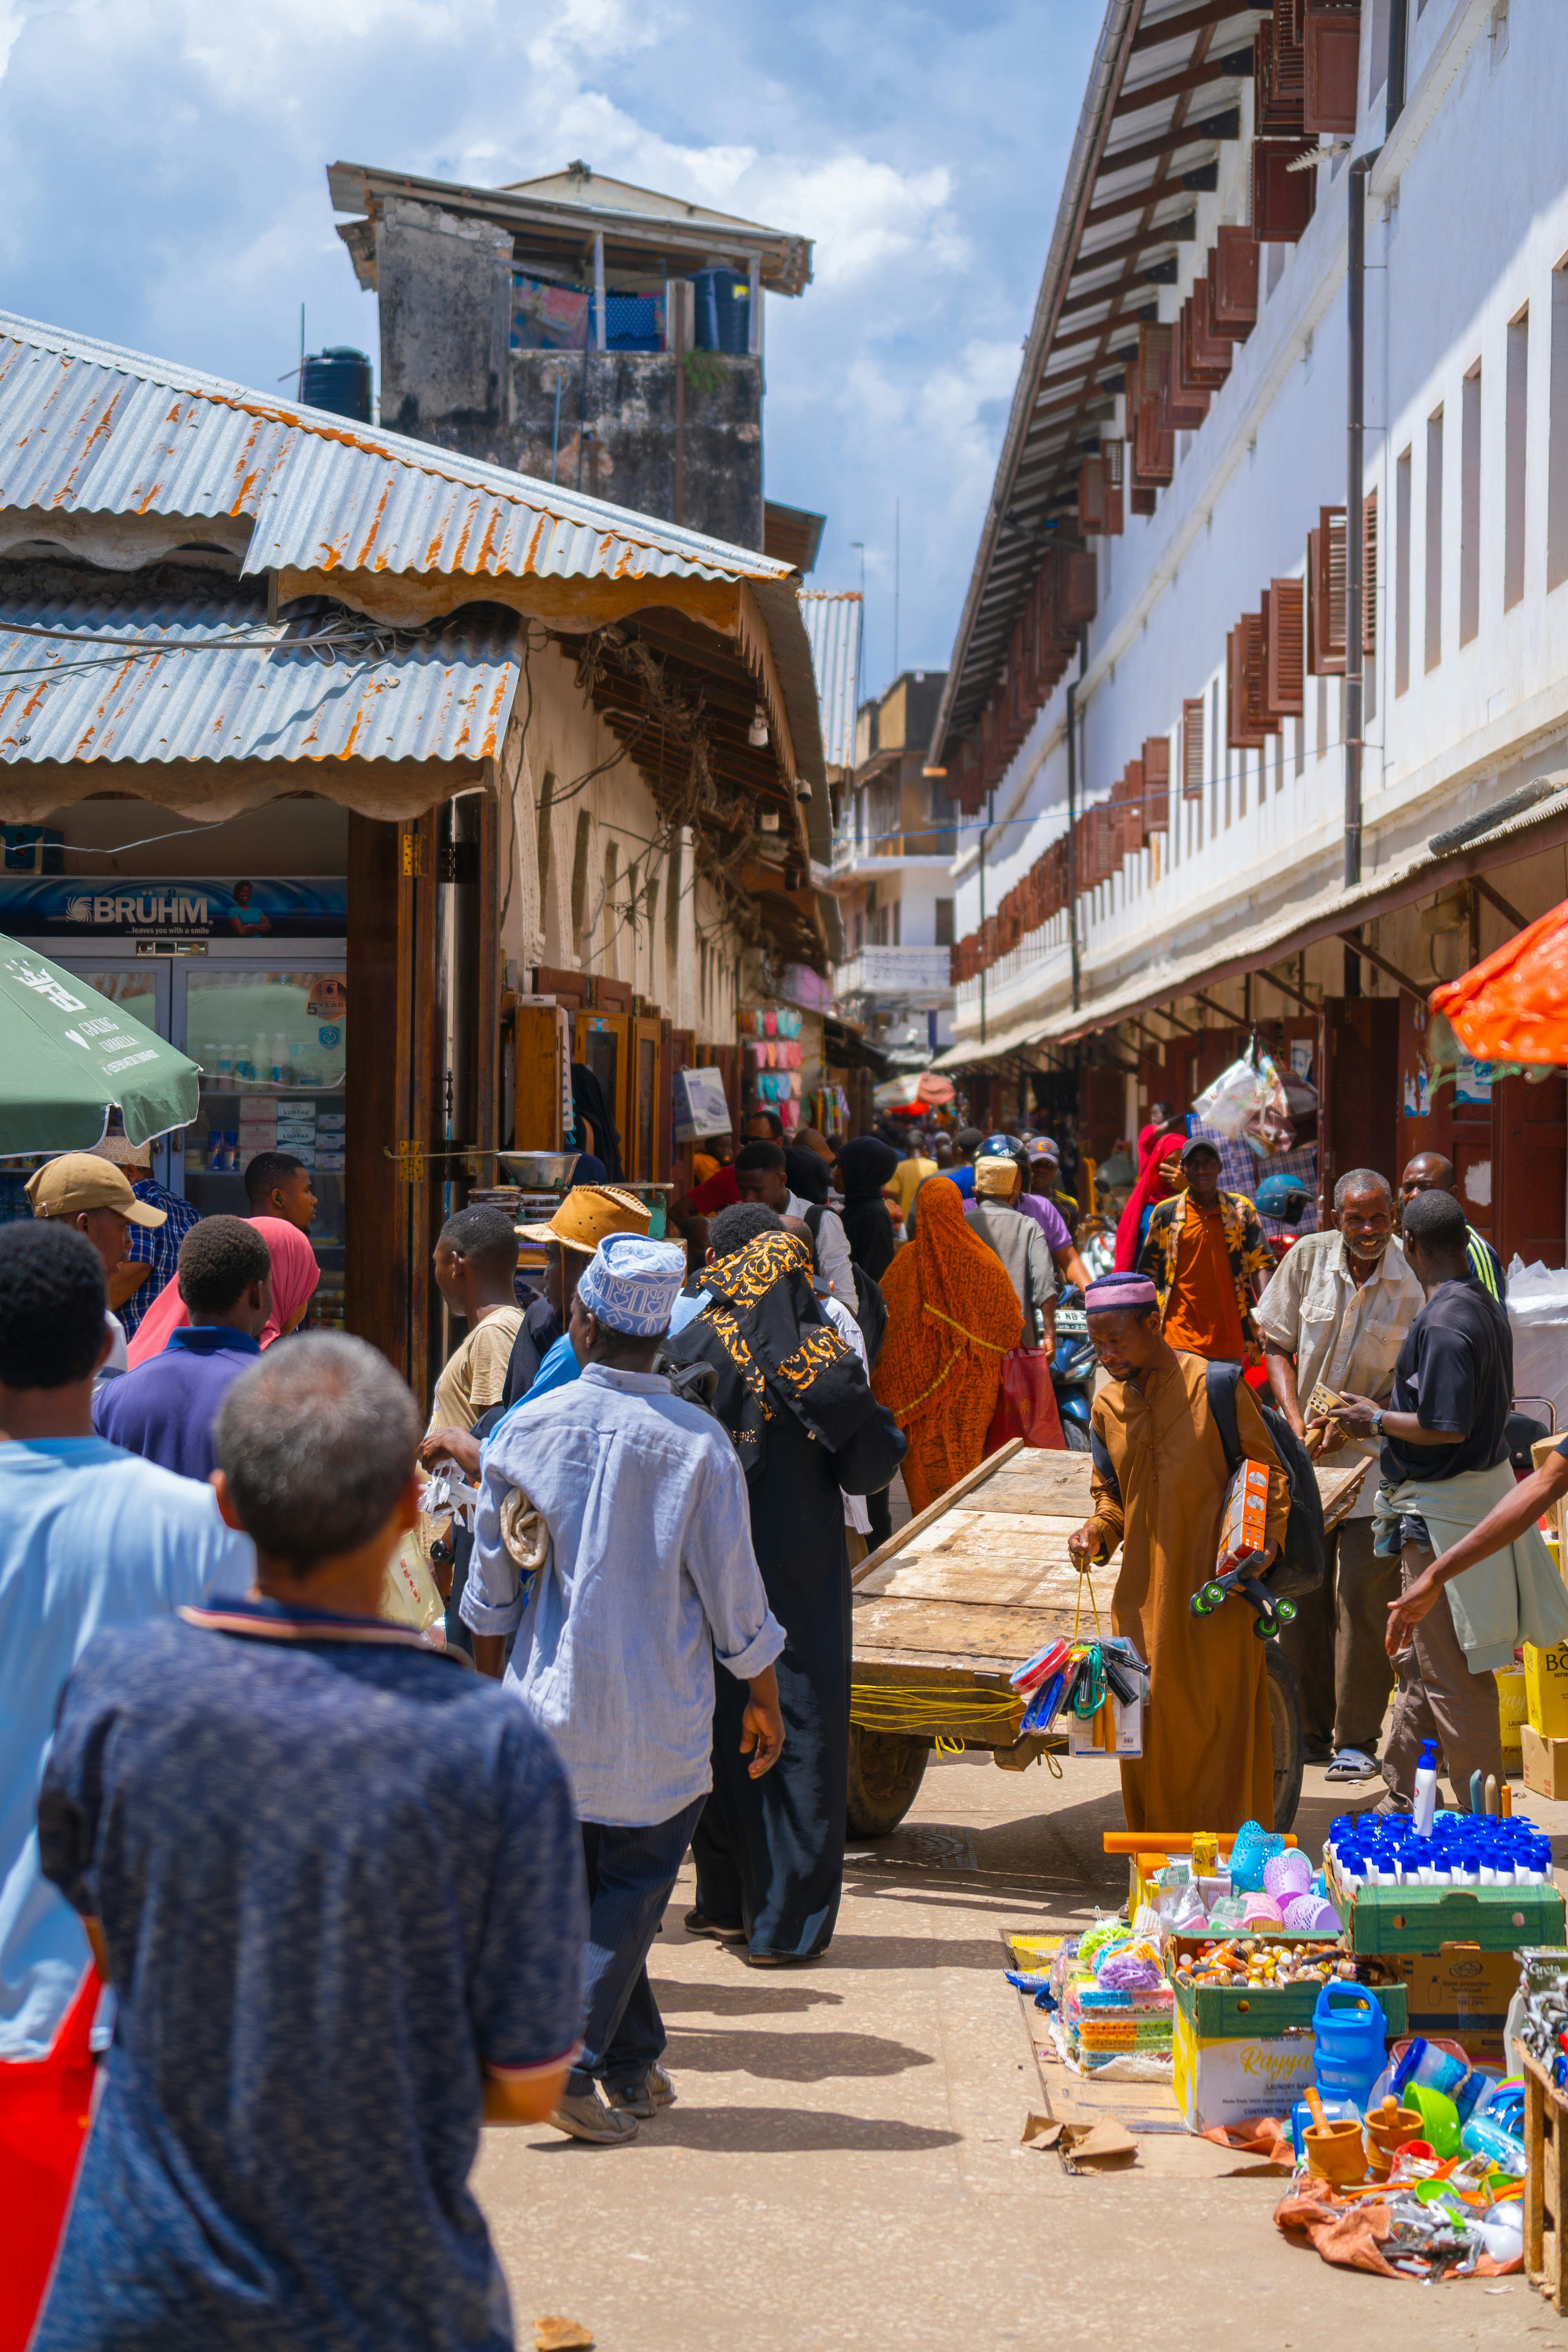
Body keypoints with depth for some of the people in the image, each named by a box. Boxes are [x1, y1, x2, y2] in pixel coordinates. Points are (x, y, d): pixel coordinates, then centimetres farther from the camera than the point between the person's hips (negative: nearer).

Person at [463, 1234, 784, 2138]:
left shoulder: (530, 1428, -4)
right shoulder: (697, 1441, -10)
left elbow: (494, 1579, 4)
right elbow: (734, 1588, -5)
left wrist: (488, 1682, 19)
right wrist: (764, 1698, 8)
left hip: (554, 1700, 3)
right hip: (661, 1719, -2)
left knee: (582, 1882, 16)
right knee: (633, 1887, 7)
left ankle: (634, 2066, 22)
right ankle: (566, 2057, -6)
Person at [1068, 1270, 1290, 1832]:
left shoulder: (1215, 1387, -5)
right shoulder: (1107, 1406, 10)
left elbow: (1268, 1470, 1)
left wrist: (1269, 1538, -14)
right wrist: (1098, 1530, 1)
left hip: (1218, 1592, -4)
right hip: (1144, 1595, 4)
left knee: (1222, 1718, -2)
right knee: (1150, 1728, 4)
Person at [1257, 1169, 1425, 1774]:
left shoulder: (1413, 1278, -10)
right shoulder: (1308, 1259, -3)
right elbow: (1276, 1346, 6)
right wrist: (1296, 1421, -7)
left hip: (1377, 1457, -3)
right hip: (1306, 1453, 3)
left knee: (1362, 1598, -5)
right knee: (1300, 1593, 7)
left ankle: (1357, 1739, 4)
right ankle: (1308, 1731, 19)